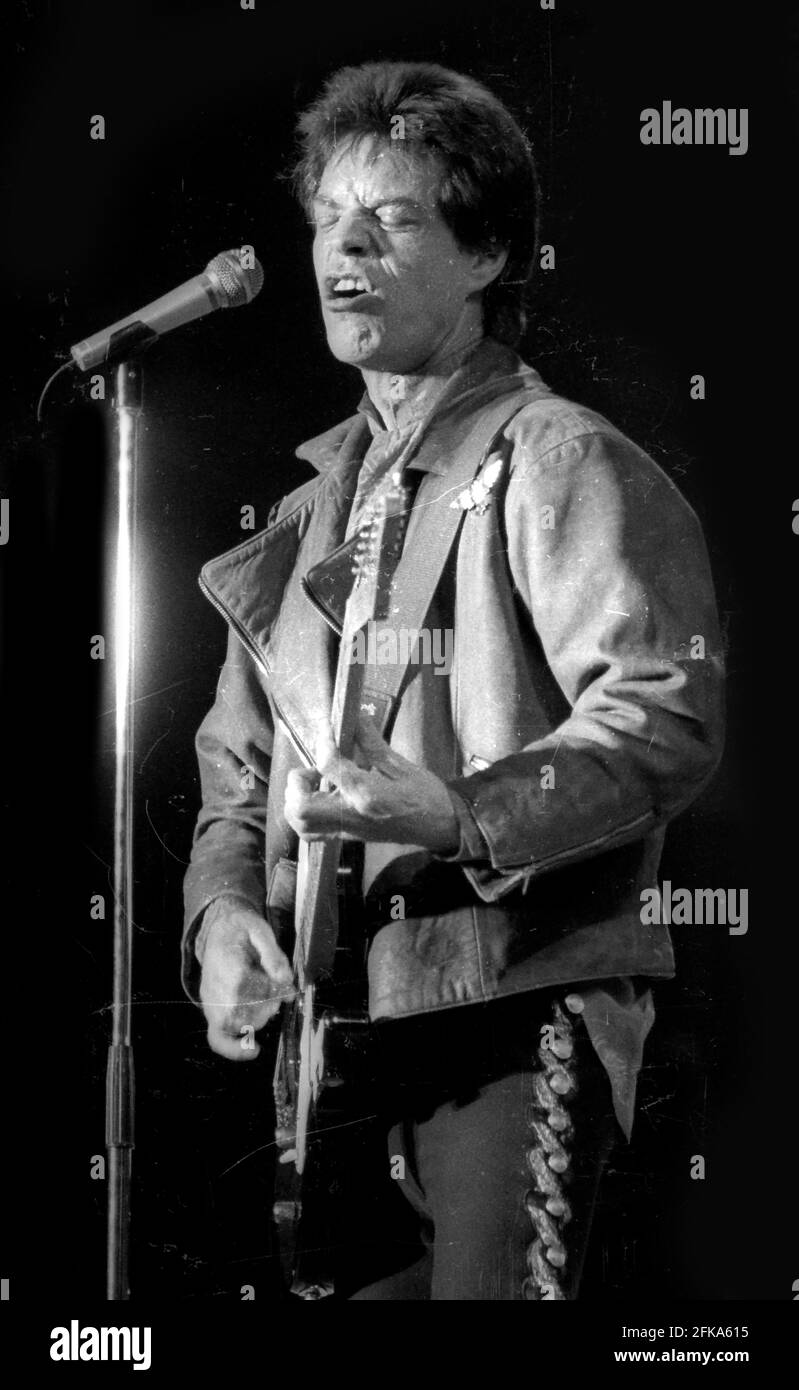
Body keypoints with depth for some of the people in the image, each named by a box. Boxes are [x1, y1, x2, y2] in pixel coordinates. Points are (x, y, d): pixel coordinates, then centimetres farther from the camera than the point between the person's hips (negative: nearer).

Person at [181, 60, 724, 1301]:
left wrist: (463, 815, -29)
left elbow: (669, 718, -17)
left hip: (516, 1002, -7)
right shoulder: (315, 507, 18)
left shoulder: (556, 462, -5)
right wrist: (224, 906, 0)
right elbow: (236, 766, 18)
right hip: (334, 1021, 7)